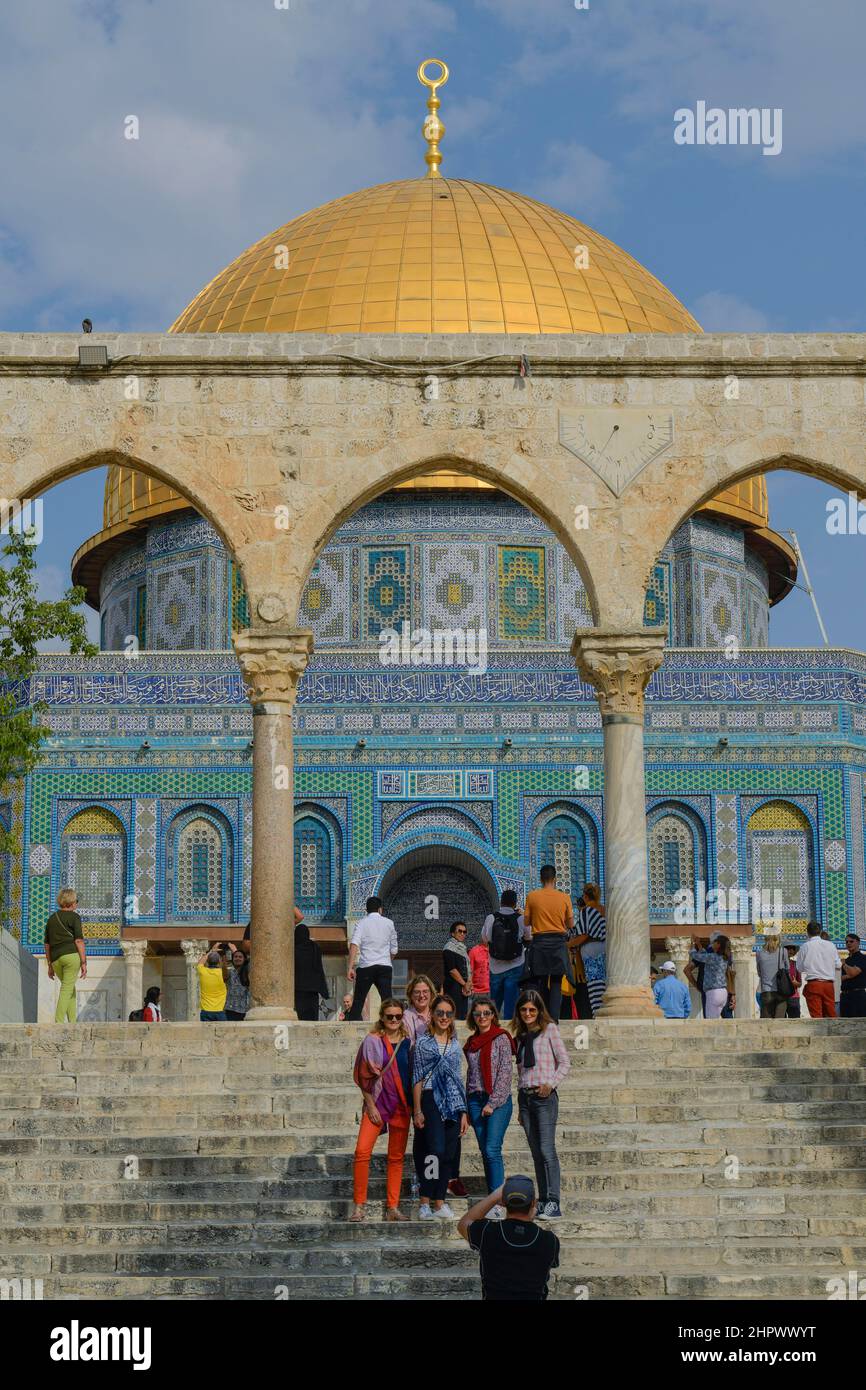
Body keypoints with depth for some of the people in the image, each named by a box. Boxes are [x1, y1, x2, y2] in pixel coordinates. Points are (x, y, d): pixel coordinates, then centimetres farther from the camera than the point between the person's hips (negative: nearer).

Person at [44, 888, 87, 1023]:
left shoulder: (51, 918, 18)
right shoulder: (74, 917, 0)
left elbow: (47, 945, 18)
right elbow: (79, 941, -8)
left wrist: (50, 966, 23)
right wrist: (84, 963, -7)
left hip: (55, 959, 6)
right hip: (72, 955, -6)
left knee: (71, 990, 17)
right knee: (67, 990, -7)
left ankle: (72, 1022, 10)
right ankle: (59, 1022, -16)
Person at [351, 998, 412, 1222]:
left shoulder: (408, 1043, 8)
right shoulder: (373, 1041, -3)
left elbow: (414, 1075, 13)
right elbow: (365, 1077, -3)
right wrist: (370, 1106, -8)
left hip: (401, 1104, 4)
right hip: (377, 1102, -4)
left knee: (396, 1157, 6)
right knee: (362, 1151, -17)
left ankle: (392, 1208, 11)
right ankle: (359, 1206, -11)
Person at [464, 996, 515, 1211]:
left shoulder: (501, 1038, -3)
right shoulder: (471, 1042, 15)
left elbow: (505, 1073, -8)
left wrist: (493, 1103, -13)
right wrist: (467, 1107, 14)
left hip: (498, 1100, -6)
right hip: (476, 1100, 6)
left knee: (492, 1150, -15)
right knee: (485, 1152, 5)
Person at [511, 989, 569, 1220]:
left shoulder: (549, 1029, 3)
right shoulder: (520, 1036, 17)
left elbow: (564, 1062, -1)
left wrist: (551, 1083, -16)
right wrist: (520, 1108, 17)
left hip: (544, 1096, -5)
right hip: (524, 1095, 5)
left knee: (547, 1150, -13)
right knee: (536, 1153, 5)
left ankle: (553, 1203, -15)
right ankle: (543, 1201, 6)